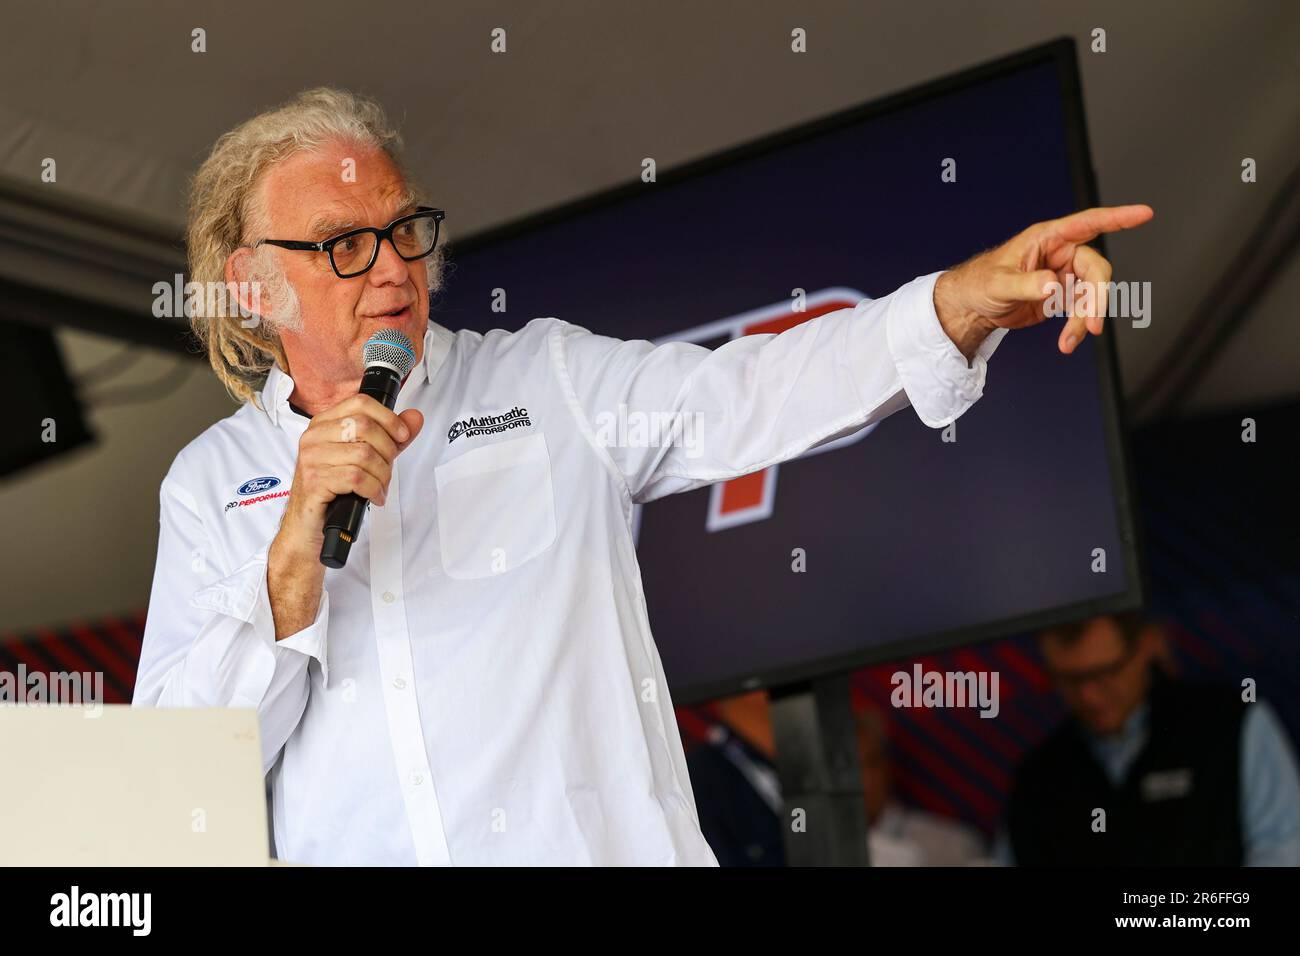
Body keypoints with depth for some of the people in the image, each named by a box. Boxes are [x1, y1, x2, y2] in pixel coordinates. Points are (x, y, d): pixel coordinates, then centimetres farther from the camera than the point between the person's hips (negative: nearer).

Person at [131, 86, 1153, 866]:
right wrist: (299, 547, -9)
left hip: (599, 840, 0)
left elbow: (750, 391, -1)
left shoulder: (551, 381, 12)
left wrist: (964, 299, -16)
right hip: (354, 849, 0)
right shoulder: (209, 483, 12)